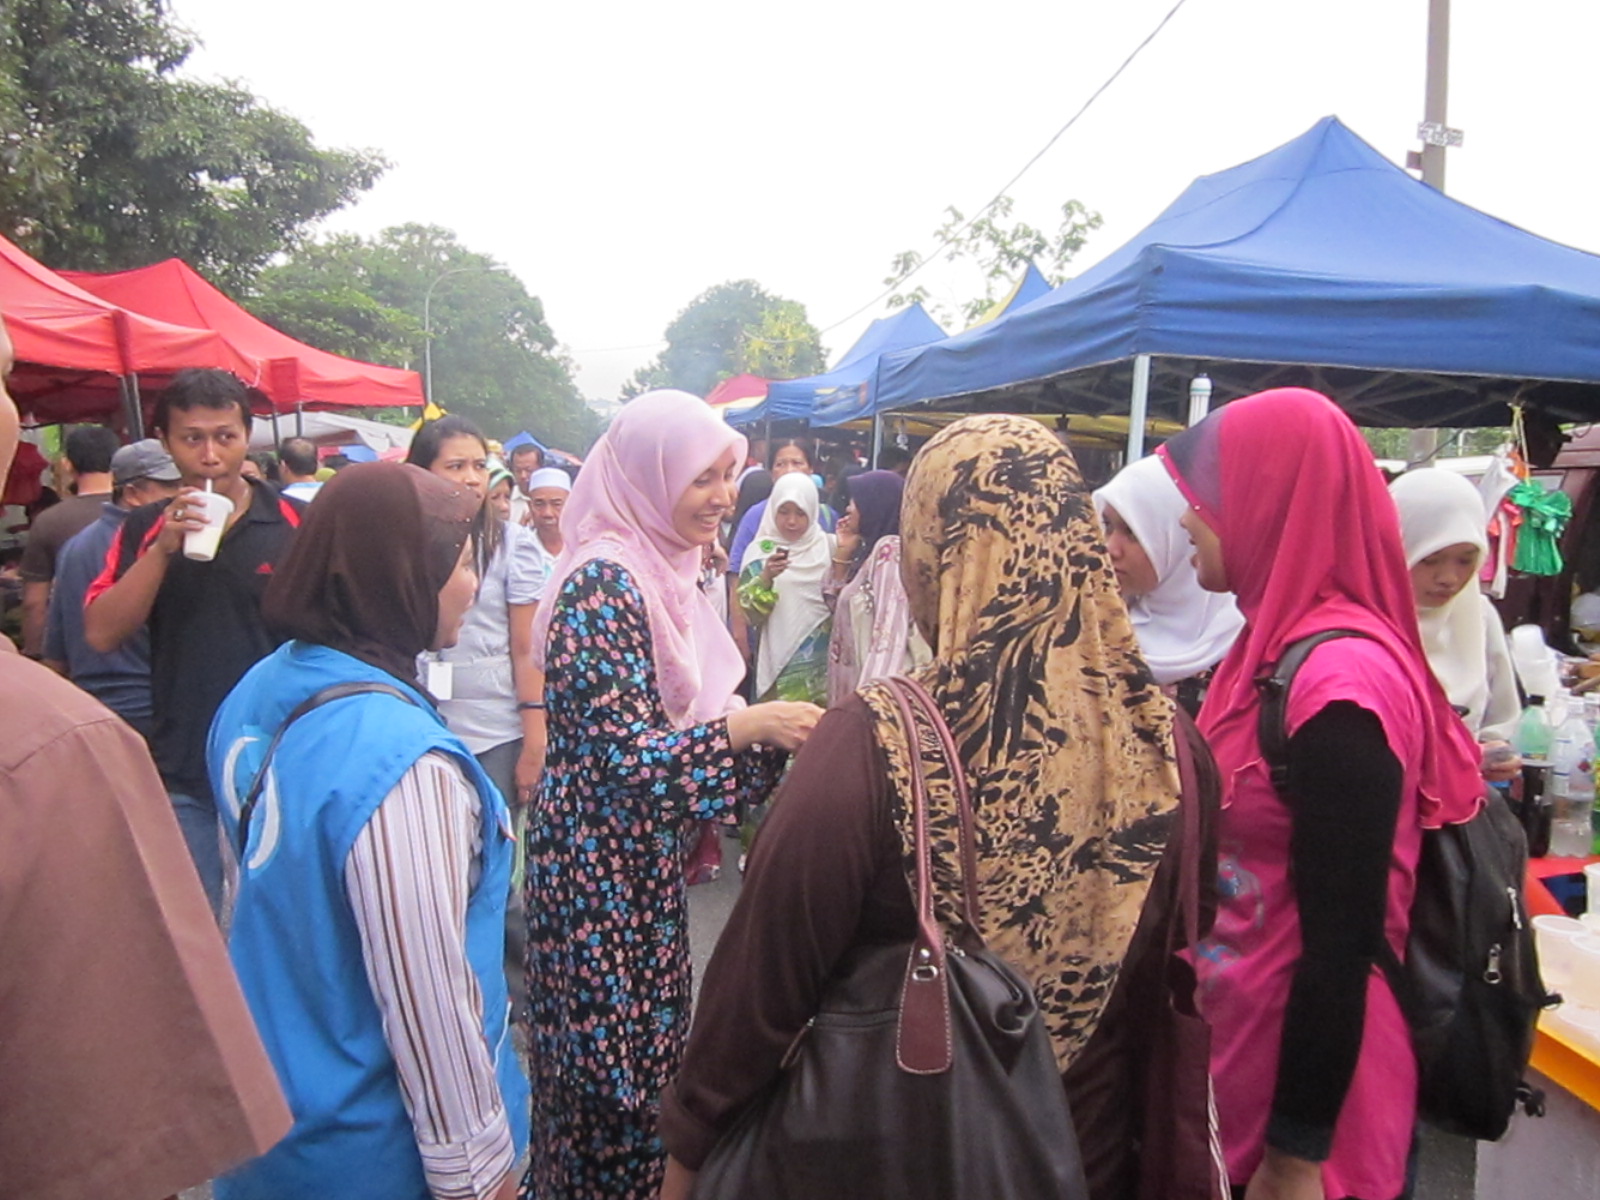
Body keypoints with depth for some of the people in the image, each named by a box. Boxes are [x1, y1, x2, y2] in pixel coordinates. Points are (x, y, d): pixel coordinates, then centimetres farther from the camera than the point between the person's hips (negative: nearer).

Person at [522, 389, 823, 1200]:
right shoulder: (603, 582, -20)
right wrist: (751, 726, -25)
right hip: (600, 861, -8)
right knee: (615, 1053, 6)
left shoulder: (665, 570, 7)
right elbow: (617, 753, -25)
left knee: (641, 1039, 19)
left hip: (646, 854, 8)